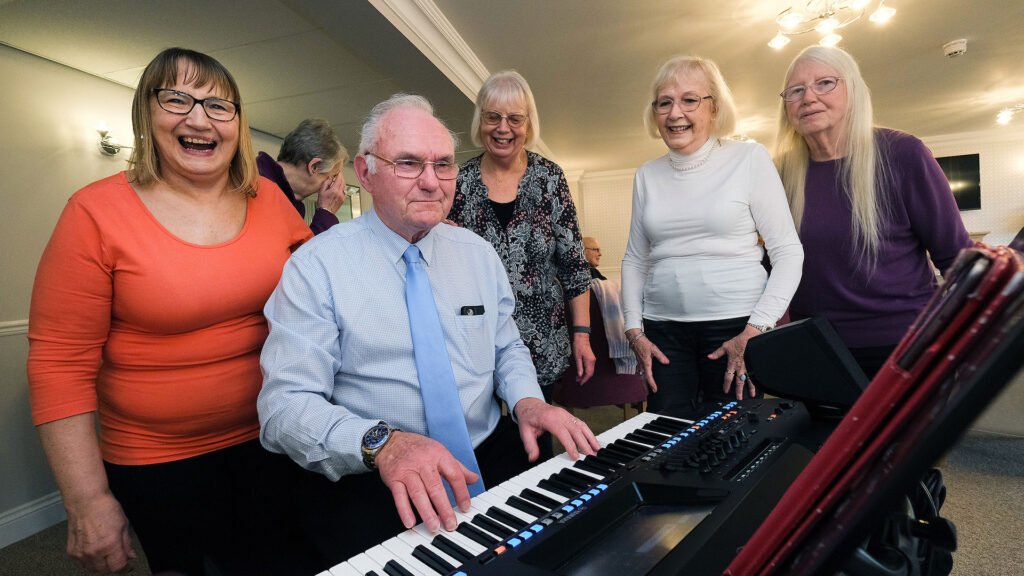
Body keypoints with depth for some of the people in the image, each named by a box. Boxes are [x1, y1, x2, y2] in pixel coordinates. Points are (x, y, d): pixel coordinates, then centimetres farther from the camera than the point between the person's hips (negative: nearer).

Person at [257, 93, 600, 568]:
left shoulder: (478, 252, 7)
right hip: (370, 485, -4)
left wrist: (527, 400, -8)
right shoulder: (317, 267, -8)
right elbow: (285, 405, -12)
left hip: (493, 461, 5)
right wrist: (382, 442, -30)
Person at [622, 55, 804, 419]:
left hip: (736, 325, -2)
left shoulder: (749, 159, -1)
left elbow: (788, 252, -3)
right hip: (663, 329, 3)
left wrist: (756, 330, -11)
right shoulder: (647, 176, 9)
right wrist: (634, 330, 4)